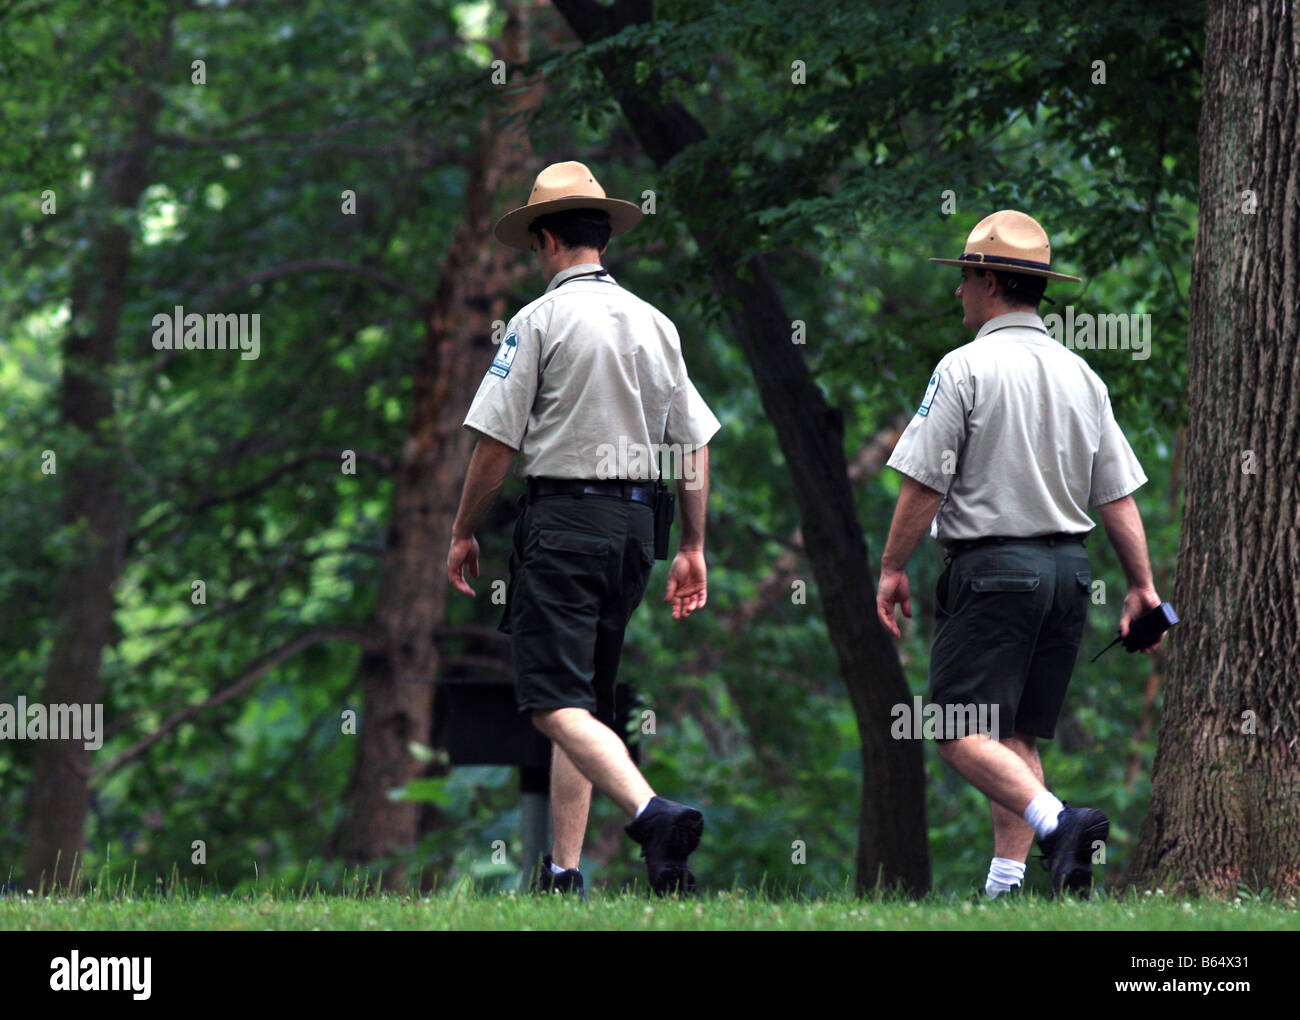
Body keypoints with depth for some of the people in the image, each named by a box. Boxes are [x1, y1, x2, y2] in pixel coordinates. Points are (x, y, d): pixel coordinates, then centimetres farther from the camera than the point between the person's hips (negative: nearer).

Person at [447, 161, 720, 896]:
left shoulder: (543, 319, -7)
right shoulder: (656, 323, 11)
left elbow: (497, 444, -8)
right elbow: (696, 443, 12)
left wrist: (464, 532, 4)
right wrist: (694, 548, 18)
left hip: (563, 516, -6)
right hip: (635, 519, 6)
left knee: (556, 701, -12)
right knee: (587, 698, 13)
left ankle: (651, 810, -35)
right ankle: (564, 872, 12)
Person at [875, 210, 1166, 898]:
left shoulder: (966, 369, -8)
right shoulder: (1080, 375, 11)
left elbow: (923, 485, -11)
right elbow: (1118, 494, 9)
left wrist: (892, 568, -1)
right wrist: (1142, 586, 11)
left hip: (991, 567, -7)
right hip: (1069, 570, 7)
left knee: (962, 734, -8)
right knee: (1018, 735, 11)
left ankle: (1058, 822, -28)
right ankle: (1005, 880, 4)